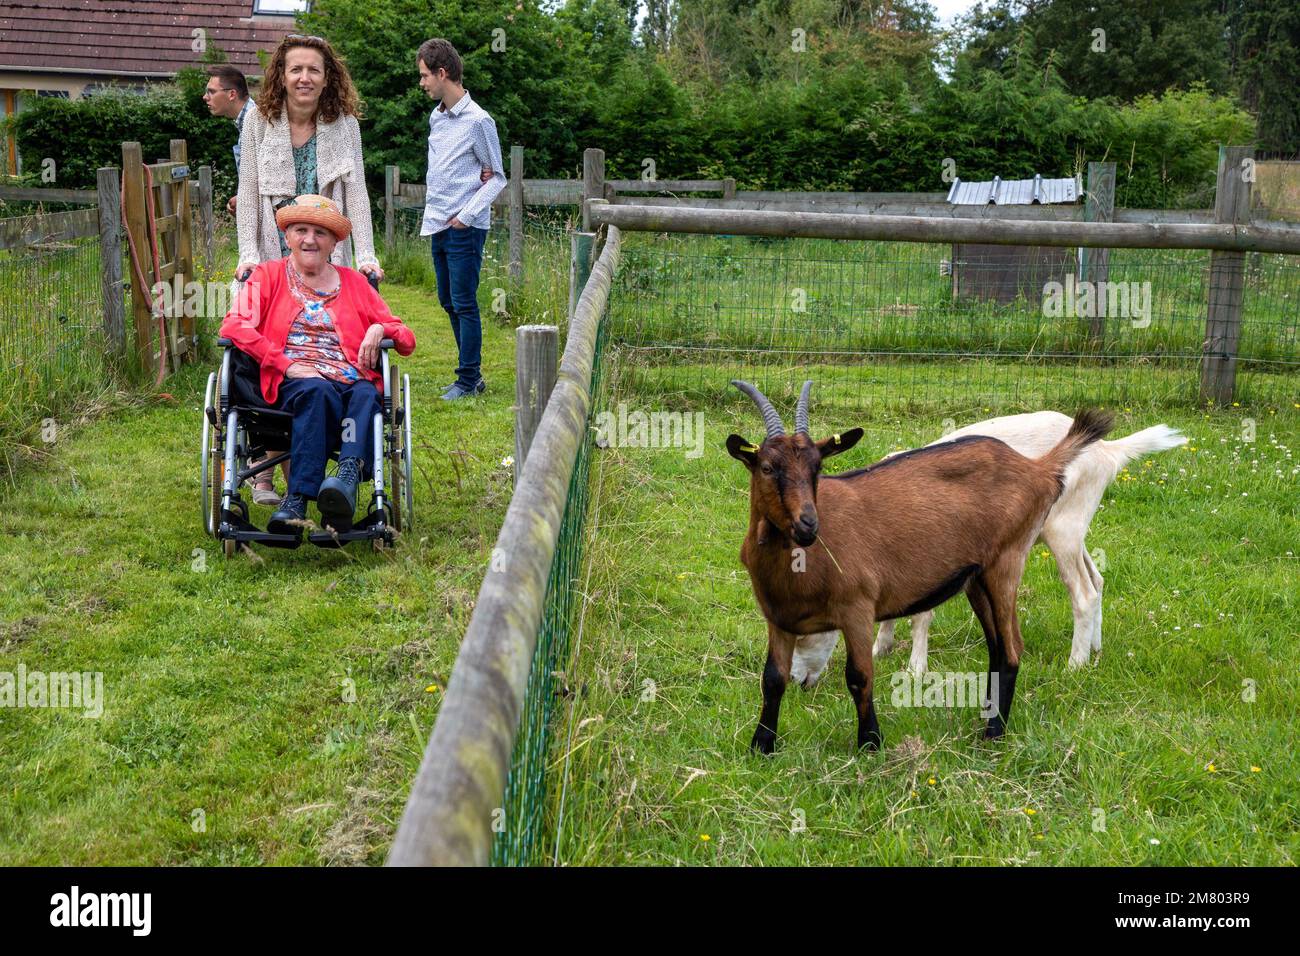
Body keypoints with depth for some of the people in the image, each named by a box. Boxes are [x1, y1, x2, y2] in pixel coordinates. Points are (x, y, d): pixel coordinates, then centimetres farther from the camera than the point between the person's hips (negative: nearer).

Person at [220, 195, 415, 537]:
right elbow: (233, 325, 0)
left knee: (366, 395, -35)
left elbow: (407, 341, 22)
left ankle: (348, 477, -58)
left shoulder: (354, 282, 24)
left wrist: (380, 329, -3)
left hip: (352, 382, 2)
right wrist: (288, 365, -12)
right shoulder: (269, 275, 19)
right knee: (318, 391, -38)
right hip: (293, 382, -2)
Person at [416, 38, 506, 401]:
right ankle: (472, 372, 20)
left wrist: (466, 215, -13)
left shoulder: (478, 120, -10)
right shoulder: (436, 117, 13)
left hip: (465, 230, -8)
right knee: (449, 302, 12)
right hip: (438, 227, 8)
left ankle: (468, 380, 3)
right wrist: (431, 212, 9)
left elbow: (497, 177, -7)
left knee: (464, 303, -4)